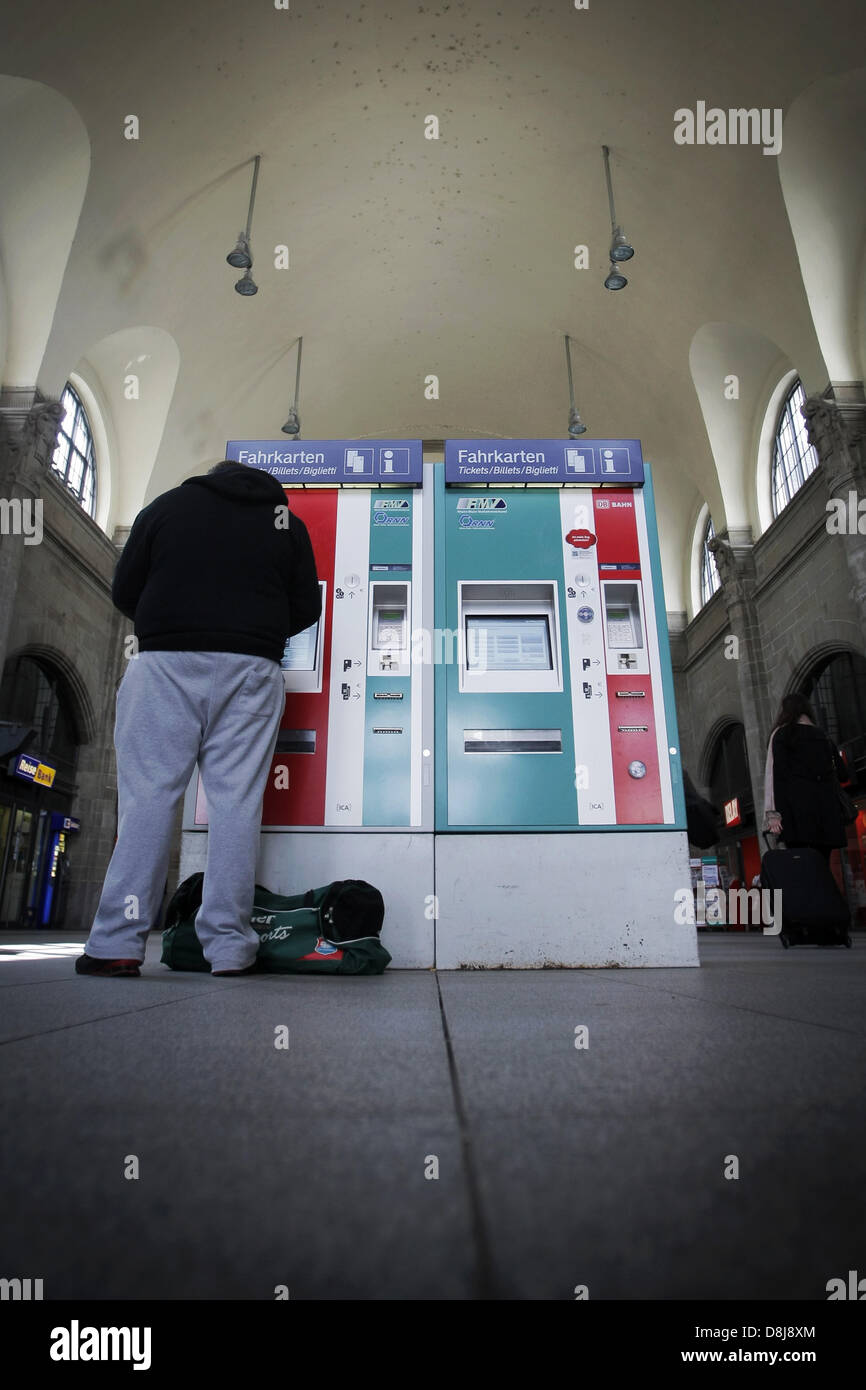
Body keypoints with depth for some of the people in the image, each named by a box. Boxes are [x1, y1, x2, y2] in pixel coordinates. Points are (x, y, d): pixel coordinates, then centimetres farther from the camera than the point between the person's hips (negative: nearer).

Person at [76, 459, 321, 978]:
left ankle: (119, 942, -4)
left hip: (166, 662, 0)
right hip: (251, 669, 1)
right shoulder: (287, 521, 17)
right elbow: (306, 609, 11)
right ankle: (230, 947, -2)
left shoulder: (168, 504, 15)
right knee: (236, 800, -2)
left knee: (148, 794, -2)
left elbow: (124, 592, 12)